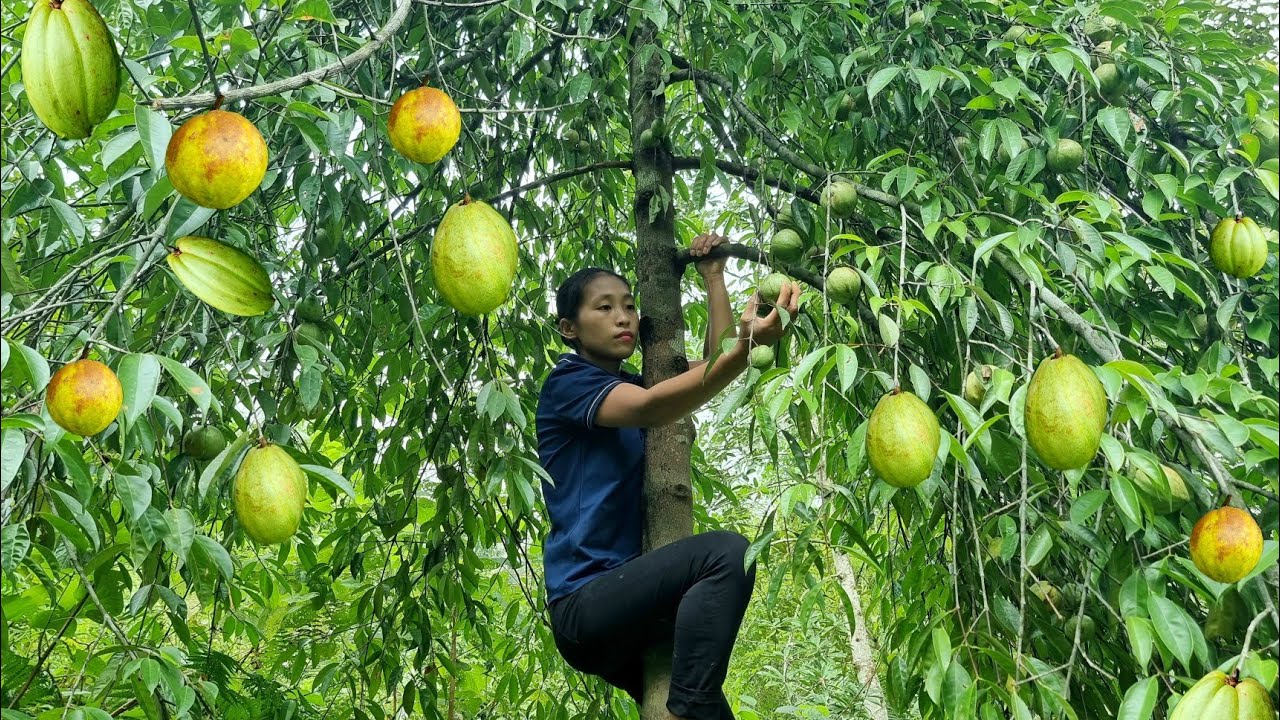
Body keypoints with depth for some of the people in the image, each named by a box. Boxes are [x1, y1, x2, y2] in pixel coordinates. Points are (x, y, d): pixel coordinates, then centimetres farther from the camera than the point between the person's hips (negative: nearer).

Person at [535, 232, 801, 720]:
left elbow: (715, 360, 13)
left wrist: (713, 276, 10)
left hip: (616, 598, 9)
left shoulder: (630, 386, 18)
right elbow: (649, 411, -26)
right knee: (726, 552, -28)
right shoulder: (567, 381, -7)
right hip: (583, 602, -9)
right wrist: (748, 348, -40)